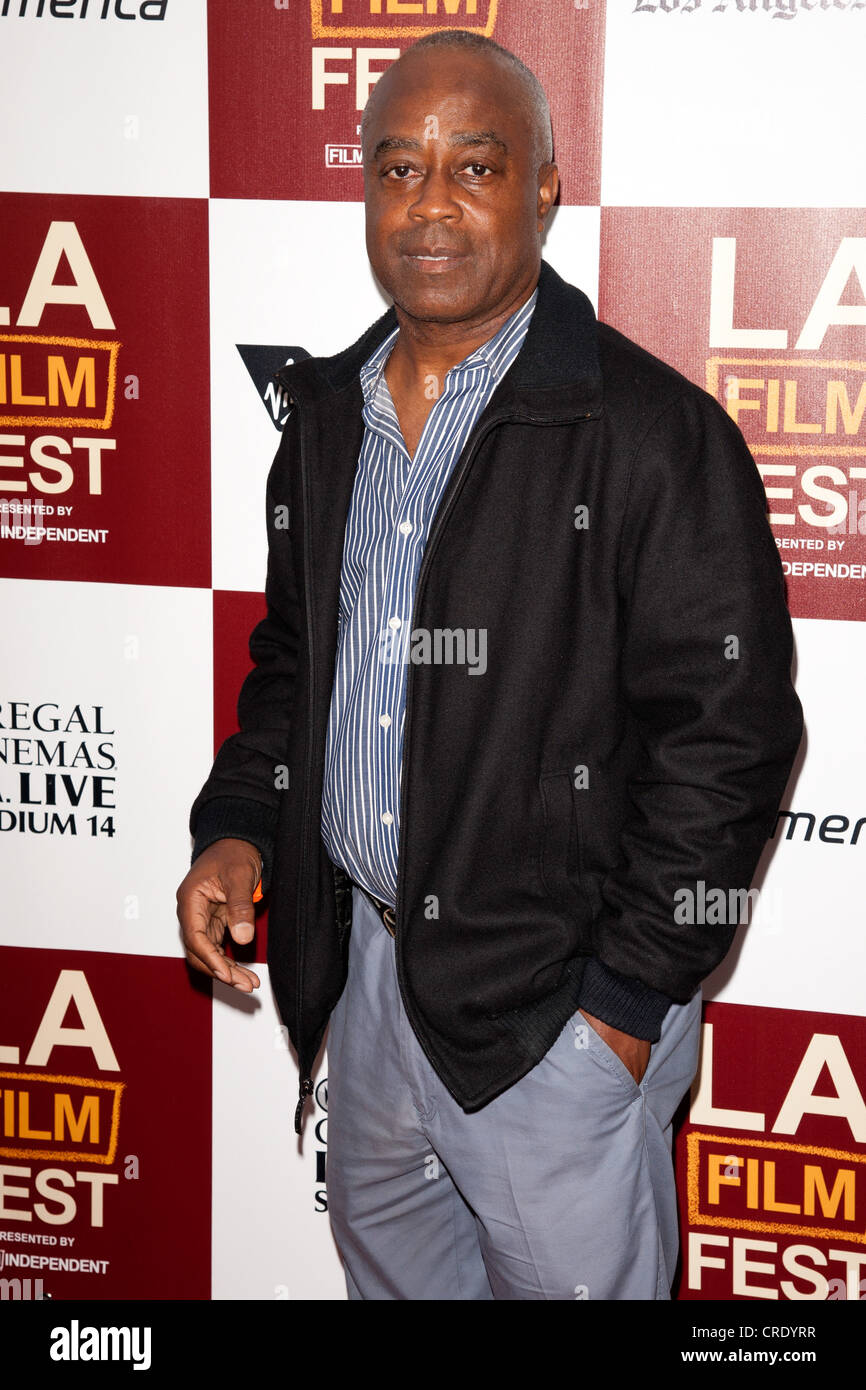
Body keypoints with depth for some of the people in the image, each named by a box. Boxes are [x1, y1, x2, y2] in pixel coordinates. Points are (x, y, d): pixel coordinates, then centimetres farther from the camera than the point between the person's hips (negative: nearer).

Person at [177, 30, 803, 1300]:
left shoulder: (654, 435, -17)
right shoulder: (329, 419, 6)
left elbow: (728, 731, -17)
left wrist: (631, 992, -16)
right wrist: (239, 826, 4)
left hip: (558, 1010, -7)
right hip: (363, 957, 7)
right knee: (386, 1255, 26)